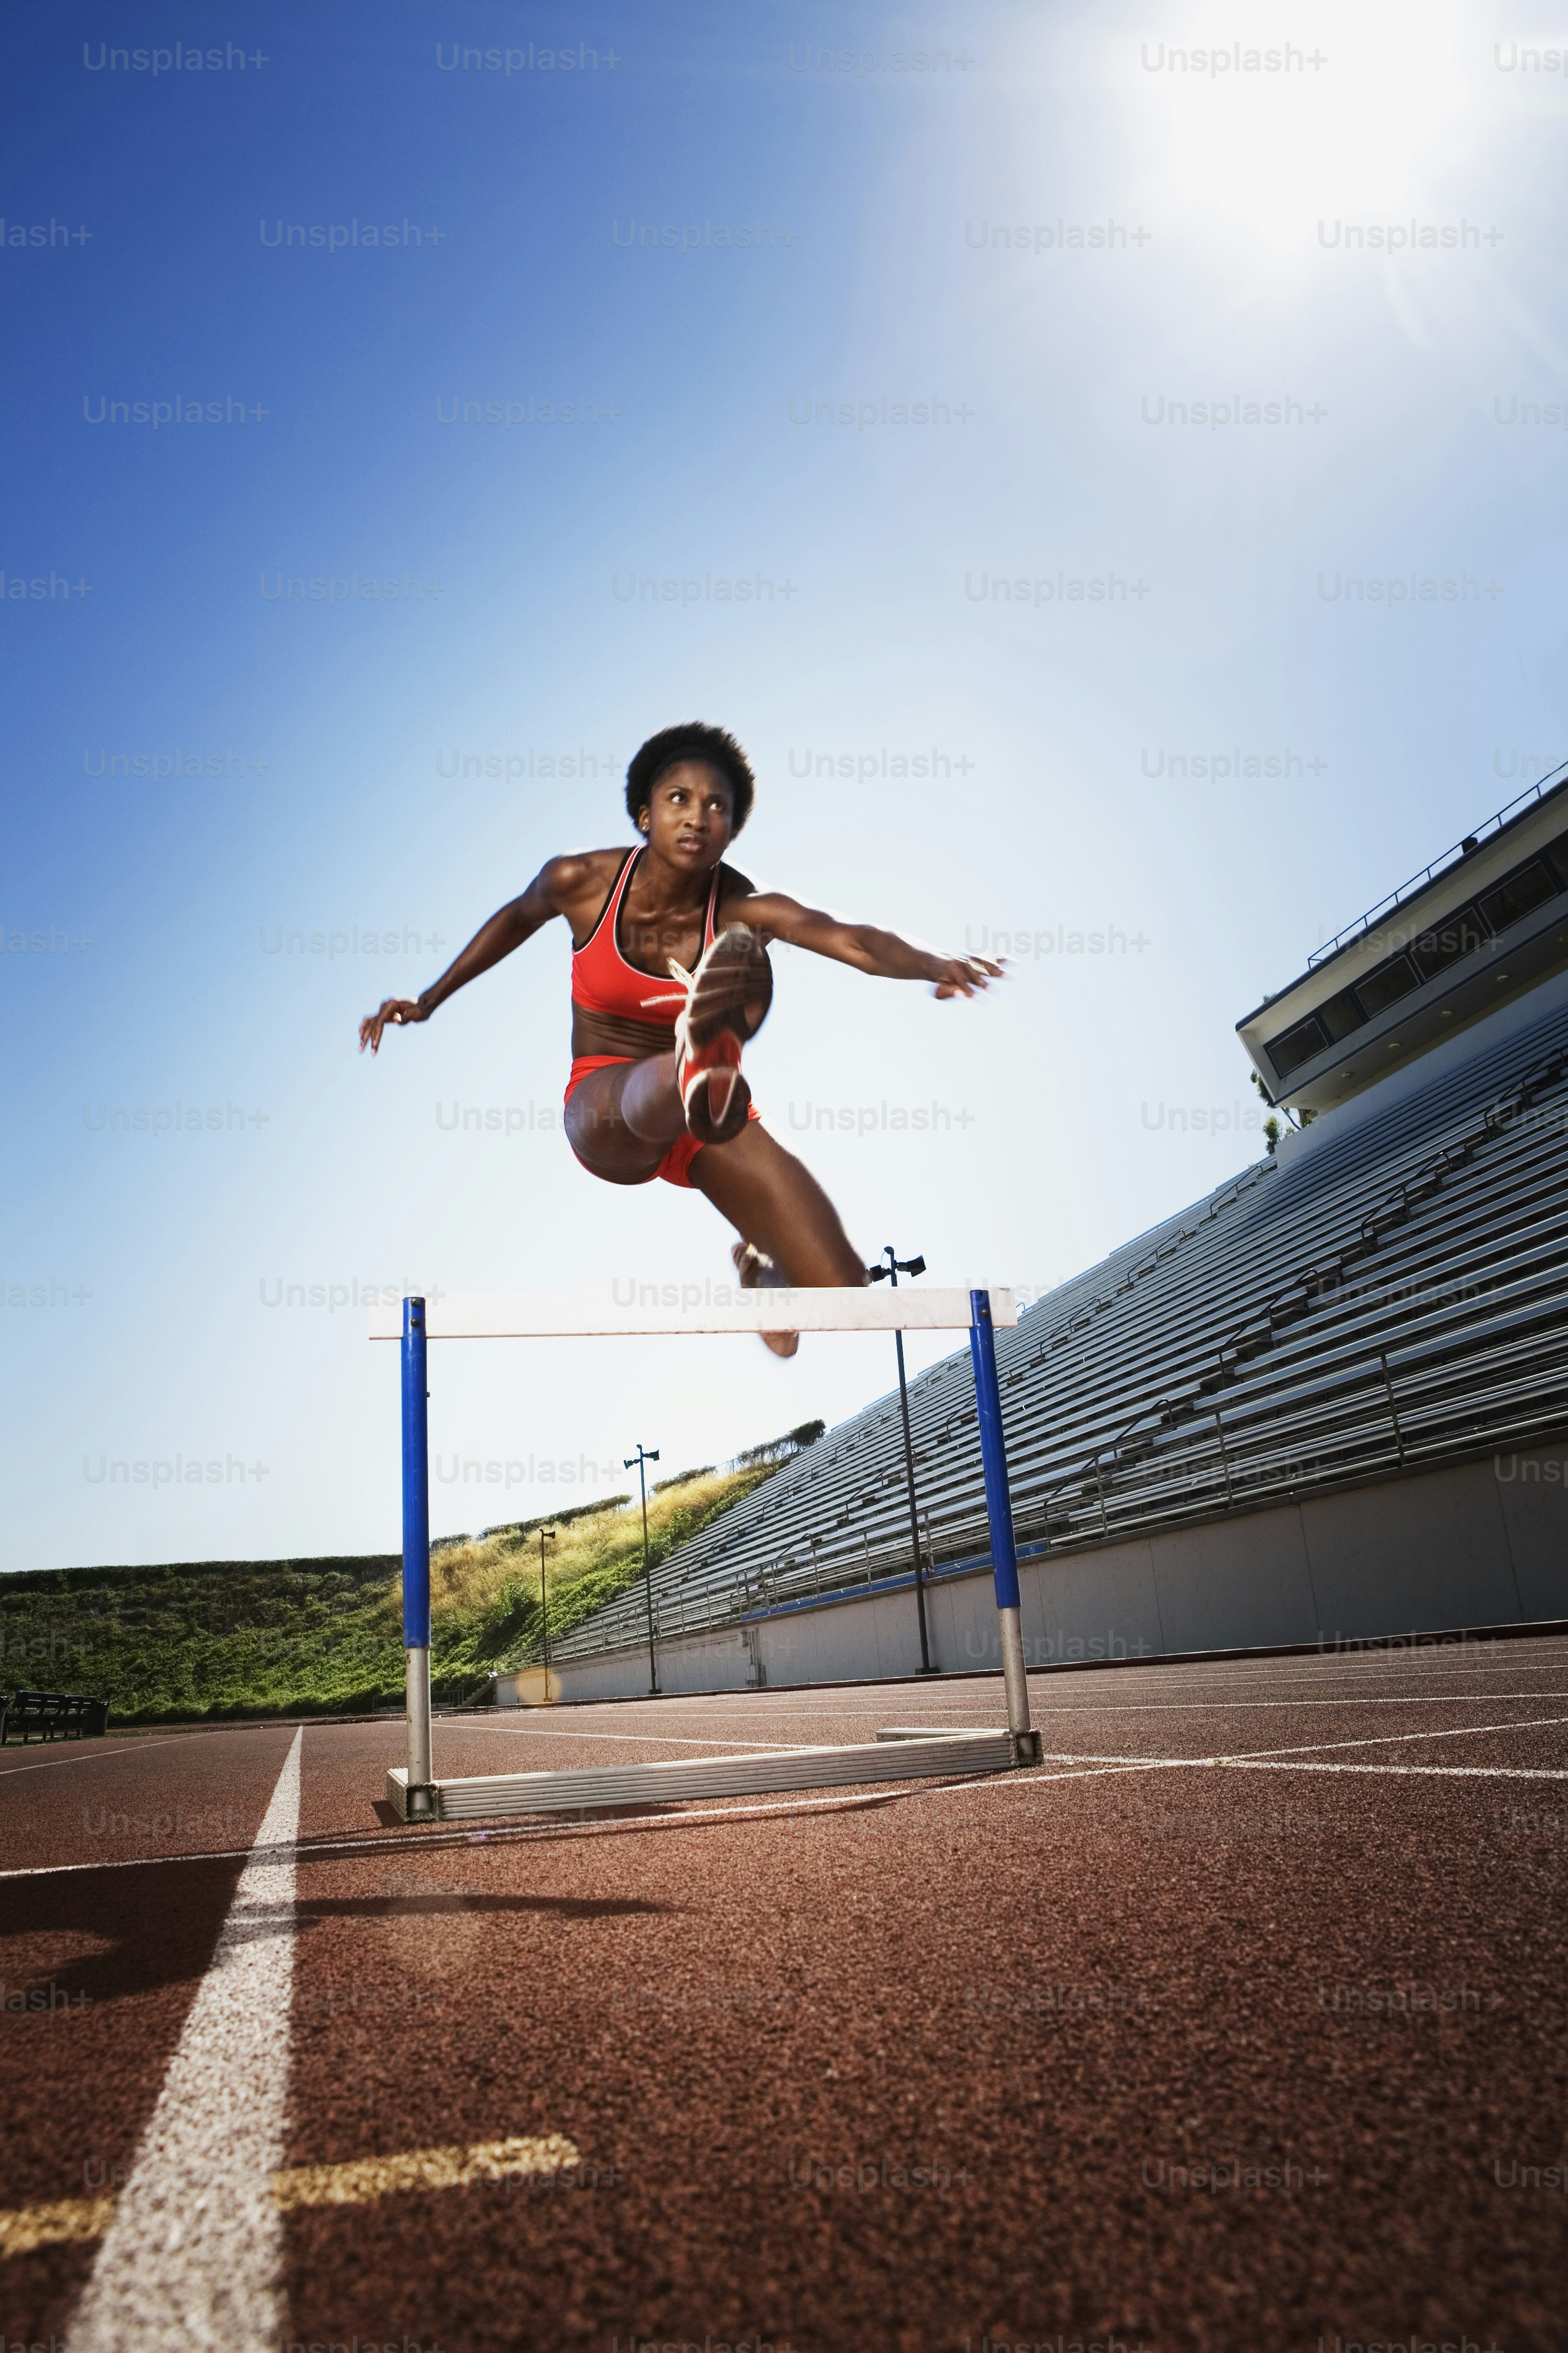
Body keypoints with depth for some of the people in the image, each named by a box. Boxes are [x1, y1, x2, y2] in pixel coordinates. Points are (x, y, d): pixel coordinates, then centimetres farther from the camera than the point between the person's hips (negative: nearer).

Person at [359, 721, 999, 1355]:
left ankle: (758, 1259, 24)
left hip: (710, 1125, 1)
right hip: (606, 1116, -1)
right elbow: (518, 918, 13)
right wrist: (429, 999, 21)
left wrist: (932, 964, -55)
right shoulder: (582, 881, -10)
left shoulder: (742, 908, -15)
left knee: (840, 1289, -10)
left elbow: (851, 938, -34)